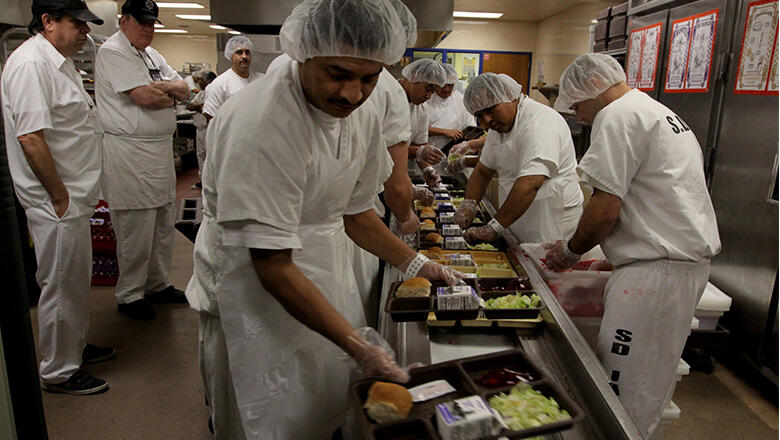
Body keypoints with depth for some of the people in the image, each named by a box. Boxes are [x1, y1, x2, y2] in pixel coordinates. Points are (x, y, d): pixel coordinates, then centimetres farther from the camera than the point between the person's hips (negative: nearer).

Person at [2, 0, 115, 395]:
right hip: (56, 200, -10)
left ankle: (75, 346, 38)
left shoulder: (58, 61, 14)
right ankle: (58, 372, 18)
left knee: (77, 279, 21)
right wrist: (60, 196, -19)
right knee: (61, 284, 2)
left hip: (73, 196, 10)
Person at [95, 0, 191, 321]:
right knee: (136, 230, -2)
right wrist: (170, 95, 0)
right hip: (130, 153, -9)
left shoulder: (152, 55, 19)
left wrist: (160, 88, -7)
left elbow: (184, 90, 13)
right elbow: (145, 96, -20)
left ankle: (157, 284, 30)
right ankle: (129, 296, 13)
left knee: (163, 225, 15)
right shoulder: (112, 52, -9)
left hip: (161, 149, 9)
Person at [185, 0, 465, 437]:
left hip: (327, 277, 7)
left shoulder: (363, 115, -3)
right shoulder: (259, 122, -28)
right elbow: (273, 266, -26)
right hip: (257, 288, -7)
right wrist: (358, 345, -25)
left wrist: (414, 263, 2)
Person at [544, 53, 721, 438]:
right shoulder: (663, 113, 22)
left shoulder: (618, 115, -9)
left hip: (658, 268, -11)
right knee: (648, 384, 17)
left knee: (624, 396, -4)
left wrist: (571, 251, 2)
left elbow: (605, 208, -16)